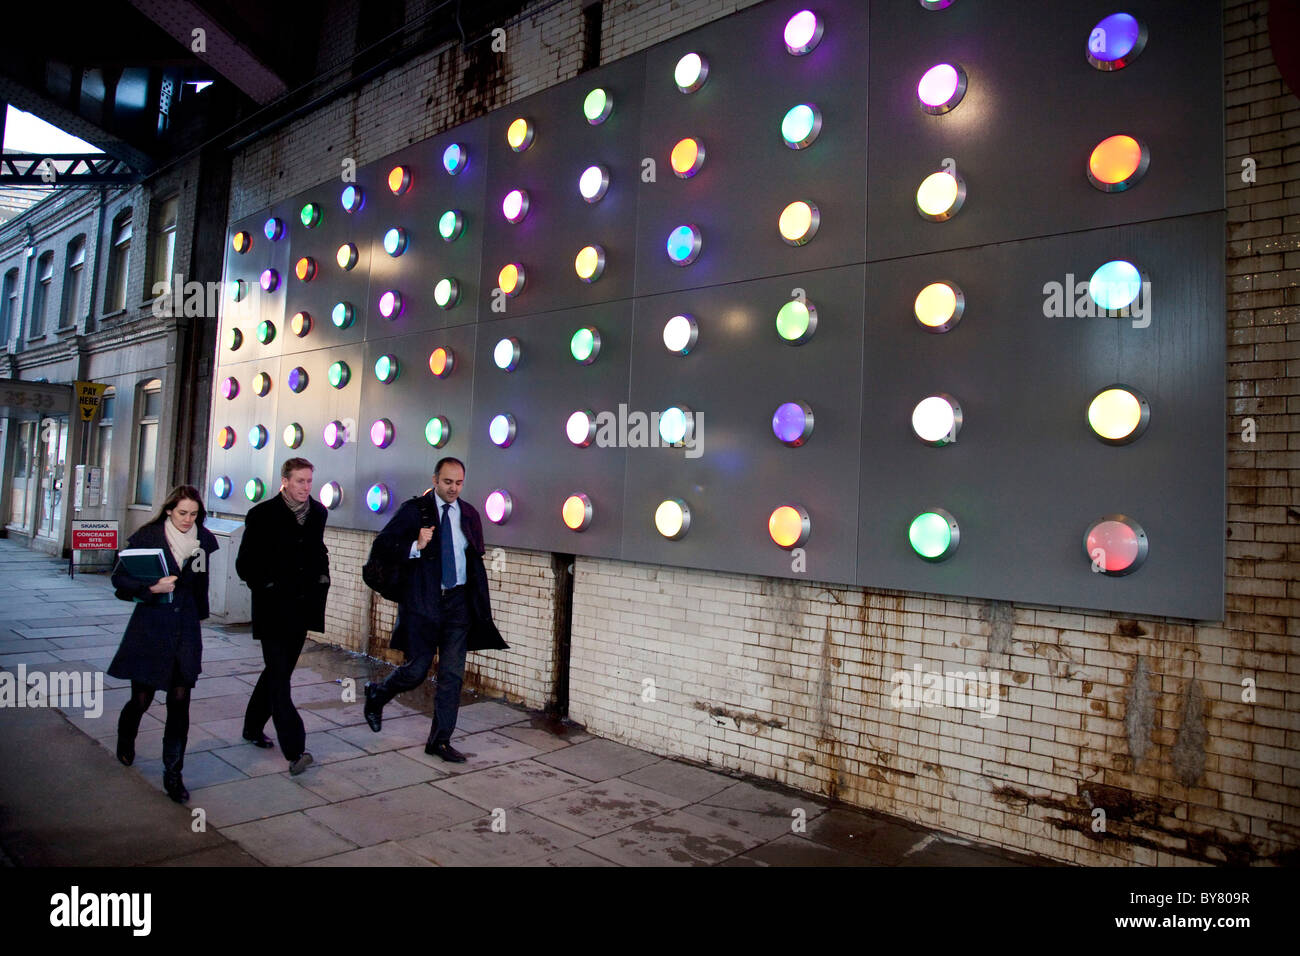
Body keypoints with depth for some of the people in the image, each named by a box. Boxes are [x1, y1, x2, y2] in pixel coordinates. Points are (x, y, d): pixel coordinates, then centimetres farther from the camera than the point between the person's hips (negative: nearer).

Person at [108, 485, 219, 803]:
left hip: (186, 628, 2)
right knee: (142, 697, 8)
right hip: (150, 626, -1)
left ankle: (173, 774, 9)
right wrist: (152, 588, -20)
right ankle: (125, 740, 43)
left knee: (180, 700, 0)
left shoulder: (205, 539, 2)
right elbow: (119, 577, -4)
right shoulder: (147, 537, -6)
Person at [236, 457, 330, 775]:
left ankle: (253, 727, 36)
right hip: (274, 610, -6)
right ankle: (294, 750, -12)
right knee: (279, 677, -8)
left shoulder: (318, 513, 7)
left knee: (279, 671, 17)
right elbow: (245, 563, -4)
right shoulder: (263, 514, -8)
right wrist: (267, 587, -10)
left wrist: (322, 577, 9)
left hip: (303, 607, 6)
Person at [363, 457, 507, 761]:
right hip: (423, 602, -4)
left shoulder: (469, 514, 9)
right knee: (416, 670, 2)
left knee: (452, 675, 4)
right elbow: (382, 543, -6)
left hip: (459, 601, 4)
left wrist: (481, 605, 11)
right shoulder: (414, 510, -4)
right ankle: (376, 695, 34)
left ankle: (440, 741, 15)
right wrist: (415, 546, -23)